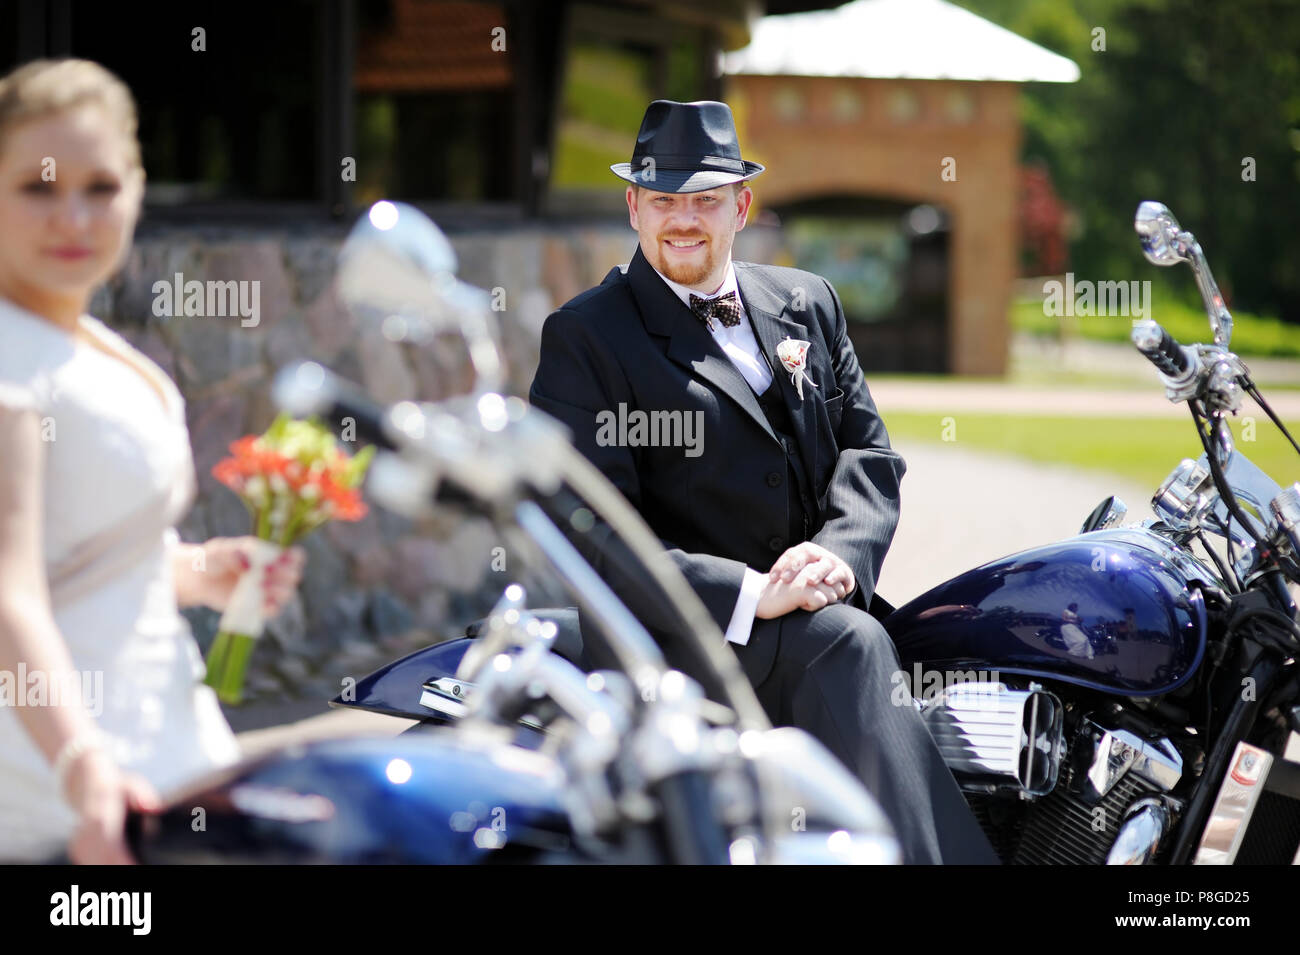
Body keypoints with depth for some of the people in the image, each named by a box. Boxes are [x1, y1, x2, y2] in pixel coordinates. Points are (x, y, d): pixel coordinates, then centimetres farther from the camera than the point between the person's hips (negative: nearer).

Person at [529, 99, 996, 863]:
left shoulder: (808, 304, 19)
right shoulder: (586, 338, 1)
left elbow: (869, 450, 15)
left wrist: (839, 553, -9)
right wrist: (751, 594, -20)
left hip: (821, 606, 5)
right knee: (847, 648, -32)